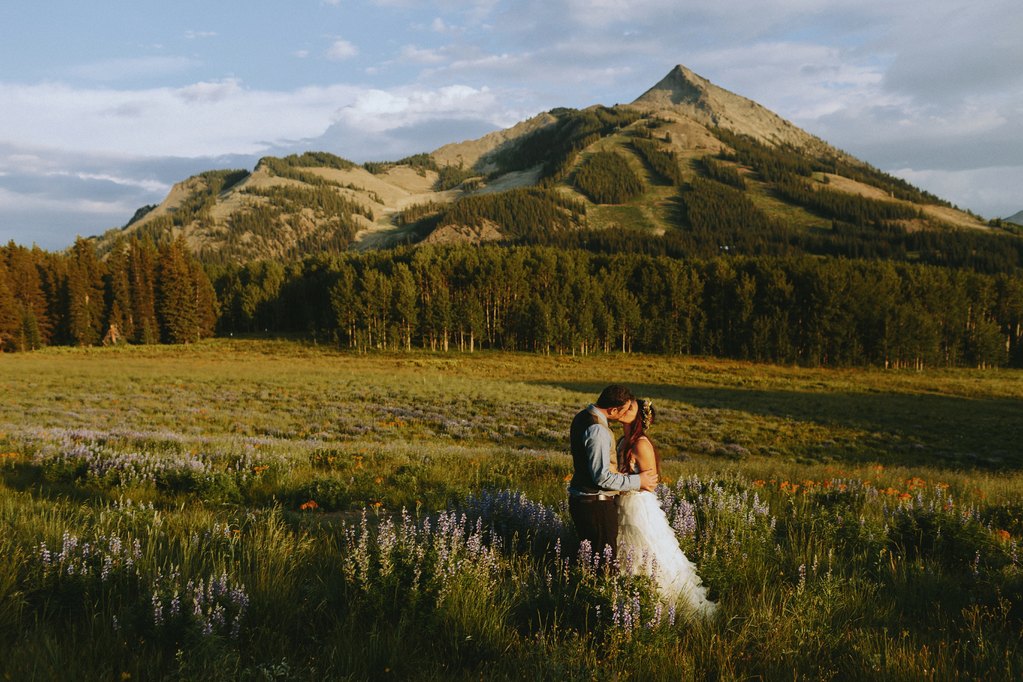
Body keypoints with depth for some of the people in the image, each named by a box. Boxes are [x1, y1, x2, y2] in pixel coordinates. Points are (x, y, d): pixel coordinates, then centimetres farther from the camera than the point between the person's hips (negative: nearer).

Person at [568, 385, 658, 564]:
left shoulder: (583, 417, 9)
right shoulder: (597, 430, -23)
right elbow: (602, 476, -24)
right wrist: (637, 481, -14)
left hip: (580, 500, 10)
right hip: (597, 504, -10)